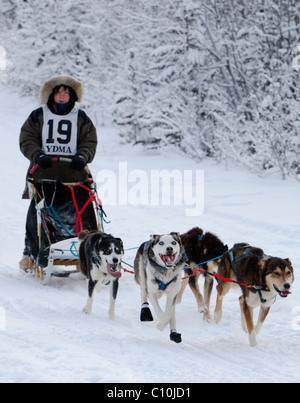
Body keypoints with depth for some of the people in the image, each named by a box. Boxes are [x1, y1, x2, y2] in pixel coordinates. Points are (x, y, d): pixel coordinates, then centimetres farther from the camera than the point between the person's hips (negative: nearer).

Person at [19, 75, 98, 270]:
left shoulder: (81, 118, 14)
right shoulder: (38, 116, 11)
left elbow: (90, 142, 9)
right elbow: (27, 140, 6)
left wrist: (82, 157, -11)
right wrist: (38, 155, -12)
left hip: (72, 174, 0)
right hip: (43, 173, 0)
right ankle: (30, 253, 8)